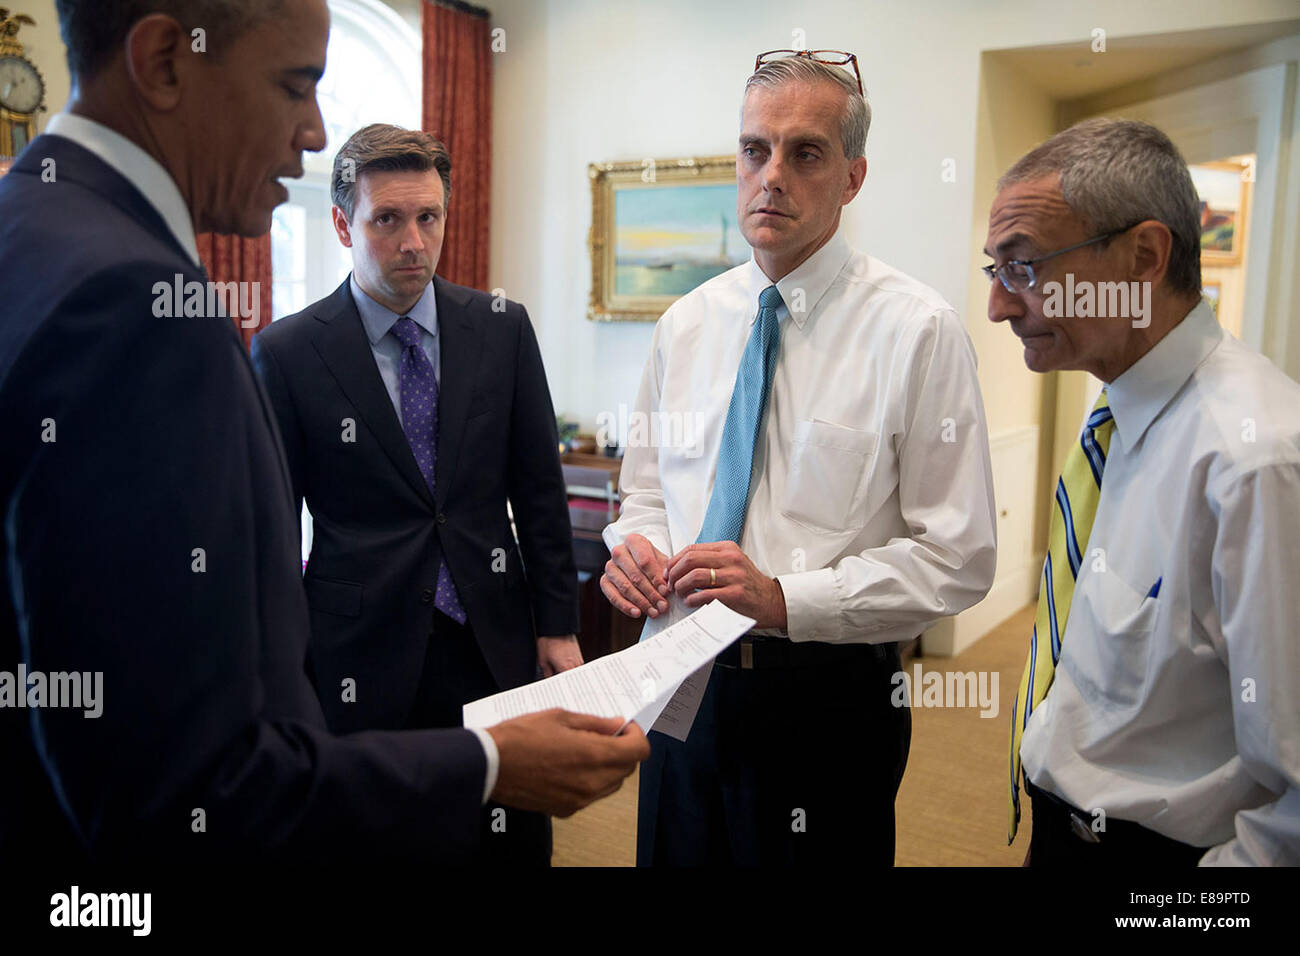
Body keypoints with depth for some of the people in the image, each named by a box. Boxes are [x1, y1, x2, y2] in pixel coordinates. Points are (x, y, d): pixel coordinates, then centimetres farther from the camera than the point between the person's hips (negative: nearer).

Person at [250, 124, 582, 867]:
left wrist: (559, 624, 4)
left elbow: (539, 487, 5)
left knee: (520, 843, 12)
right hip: (362, 661, -2)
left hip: (495, 643, 2)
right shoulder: (287, 352, -5)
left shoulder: (502, 328, 2)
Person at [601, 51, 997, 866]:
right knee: (676, 852, 19)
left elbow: (958, 556, -13)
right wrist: (635, 545, -8)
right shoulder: (687, 323, 5)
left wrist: (786, 599, -23)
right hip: (681, 678, 5)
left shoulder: (918, 330, -11)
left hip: (826, 696, -4)